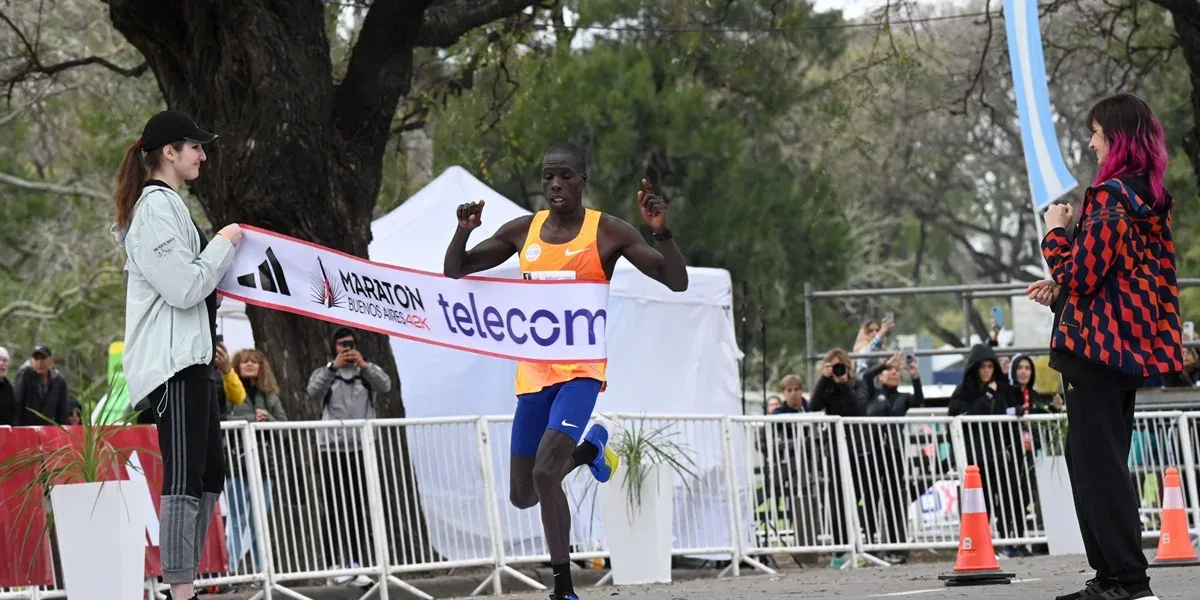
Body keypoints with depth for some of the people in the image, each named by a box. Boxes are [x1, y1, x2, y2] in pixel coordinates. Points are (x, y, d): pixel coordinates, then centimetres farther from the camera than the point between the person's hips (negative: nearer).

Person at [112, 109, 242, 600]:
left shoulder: (165, 204, 20)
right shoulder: (157, 207, -13)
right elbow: (184, 287, -19)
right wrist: (224, 244, -8)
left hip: (189, 357, 11)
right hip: (174, 360, -11)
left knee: (209, 476, 11)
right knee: (184, 479, -13)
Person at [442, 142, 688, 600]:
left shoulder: (608, 232, -5)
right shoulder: (523, 231, 6)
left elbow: (677, 282, -8)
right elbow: (455, 272, 11)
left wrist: (662, 232, -24)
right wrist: (463, 231, -9)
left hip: (582, 368, -5)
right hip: (533, 372, 5)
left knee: (545, 473, -25)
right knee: (522, 495, 10)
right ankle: (589, 448, 41)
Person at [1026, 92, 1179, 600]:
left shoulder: (1110, 196, -16)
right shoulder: (1153, 198, 13)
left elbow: (1082, 273, -17)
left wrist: (1056, 232, -1)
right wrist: (1062, 289, 19)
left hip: (1098, 341, -10)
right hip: (1135, 343, 10)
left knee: (1096, 458, -6)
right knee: (1096, 457, 16)